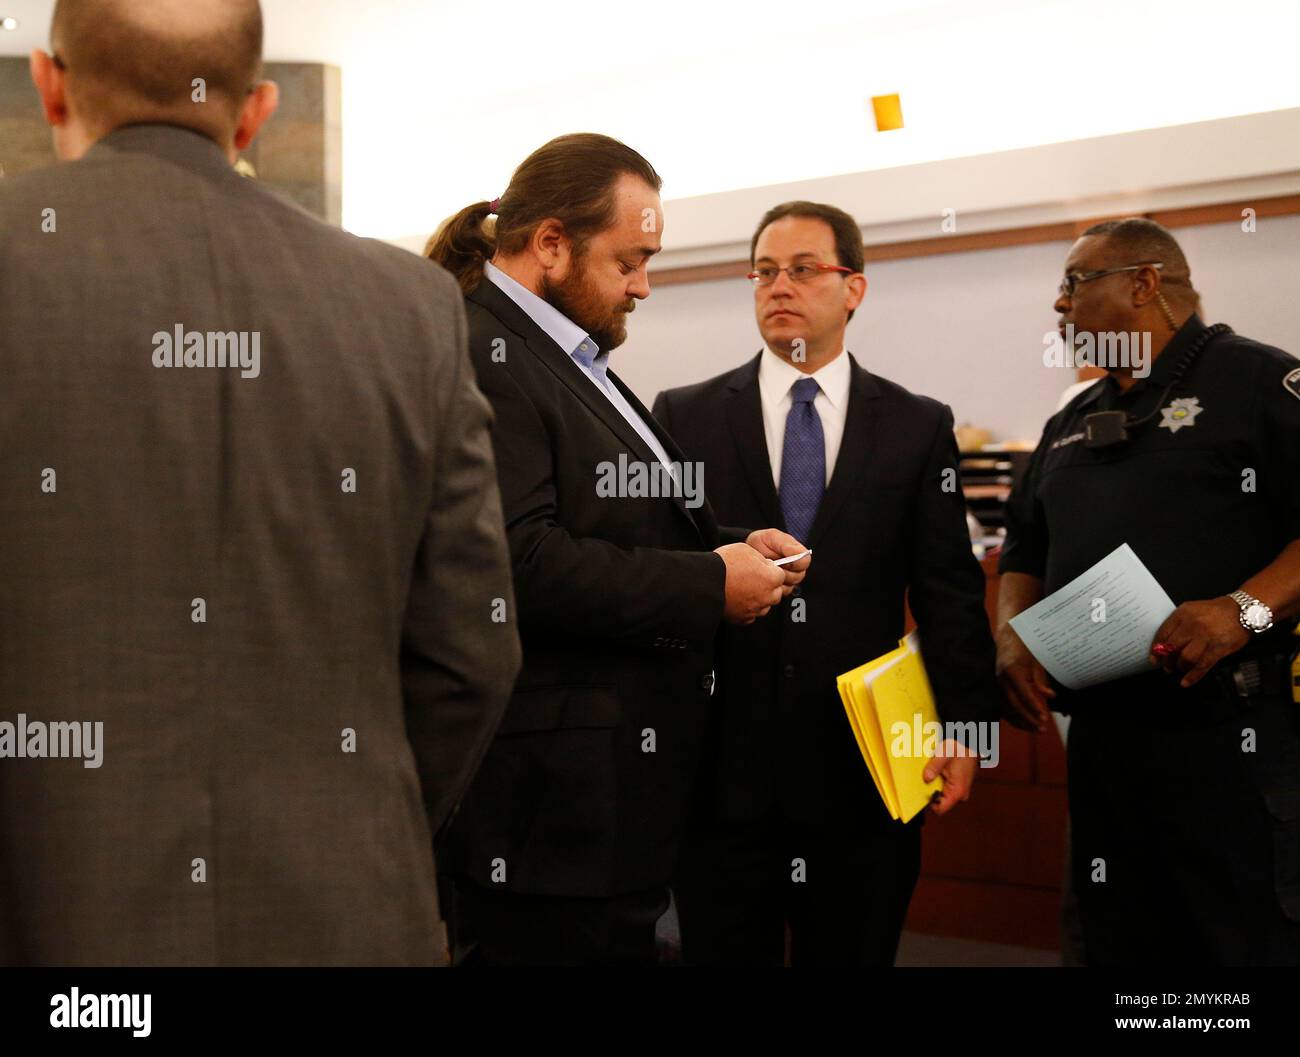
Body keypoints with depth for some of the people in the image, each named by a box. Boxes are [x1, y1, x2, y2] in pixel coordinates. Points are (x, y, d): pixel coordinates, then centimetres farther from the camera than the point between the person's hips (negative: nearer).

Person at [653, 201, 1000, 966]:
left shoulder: (919, 427, 6)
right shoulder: (686, 416, 5)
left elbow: (950, 592, 4)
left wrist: (964, 727, -5)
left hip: (866, 766, 0)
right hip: (722, 766, 0)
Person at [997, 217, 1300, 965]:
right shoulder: (1071, 425, 20)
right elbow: (1026, 551, 23)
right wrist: (1012, 637, 4)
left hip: (1225, 735, -7)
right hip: (1100, 732, 7)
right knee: (1119, 942, 13)